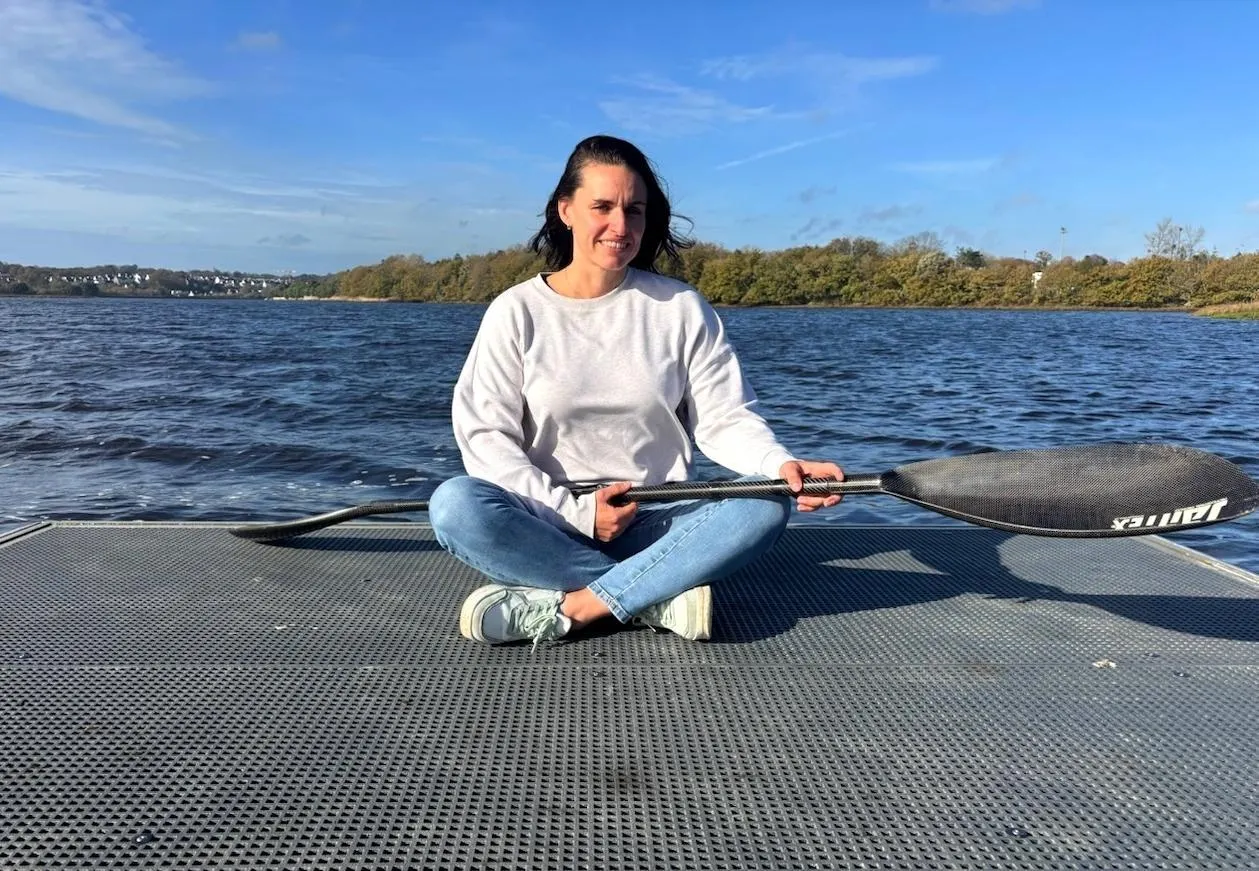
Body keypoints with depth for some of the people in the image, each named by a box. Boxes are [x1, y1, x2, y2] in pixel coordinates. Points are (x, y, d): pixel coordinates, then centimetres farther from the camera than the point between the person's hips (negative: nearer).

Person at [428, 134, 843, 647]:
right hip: (549, 526, -1)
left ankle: (562, 609, -28)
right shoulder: (517, 311, 0)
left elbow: (725, 419, -1)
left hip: (658, 525, 1)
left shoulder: (681, 308, 3)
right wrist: (575, 512, -16)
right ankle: (660, 599, -24)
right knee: (454, 505, -30)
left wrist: (781, 465, -23)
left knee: (766, 505, -25)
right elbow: (485, 435, -6)